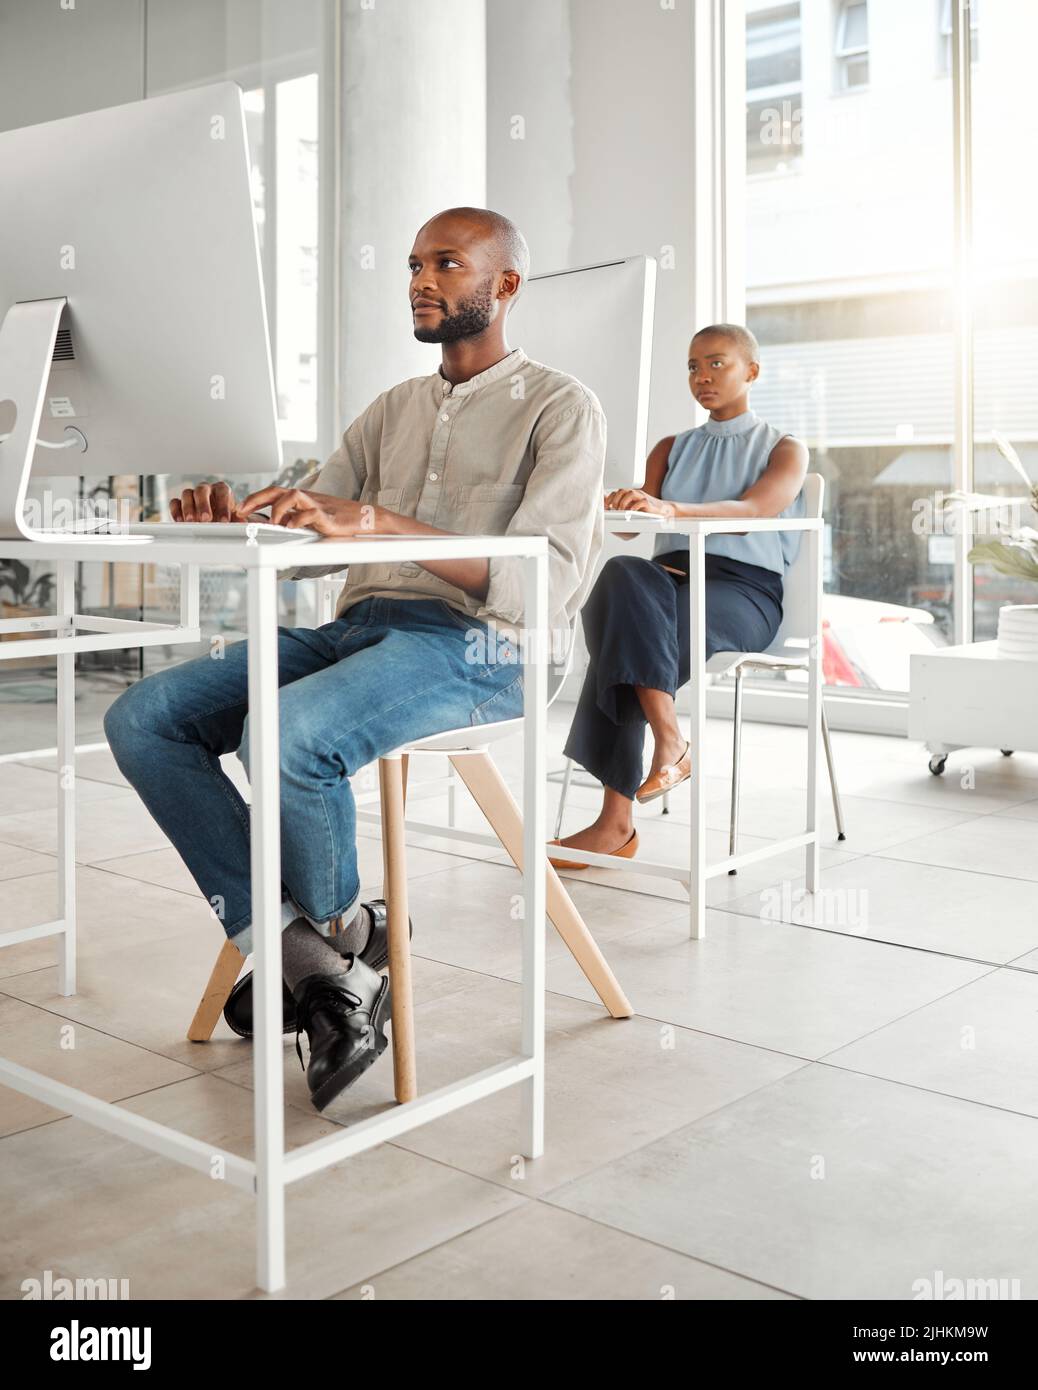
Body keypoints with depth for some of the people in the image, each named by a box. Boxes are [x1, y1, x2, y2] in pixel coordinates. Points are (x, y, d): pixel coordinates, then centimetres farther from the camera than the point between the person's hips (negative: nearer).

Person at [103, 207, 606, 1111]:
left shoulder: (560, 410, 2)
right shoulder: (395, 409, 24)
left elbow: (546, 584, -15)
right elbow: (306, 544, 16)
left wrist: (378, 521, -26)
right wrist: (237, 521, -8)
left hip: (474, 646, -7)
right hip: (358, 626, 7)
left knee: (282, 734, -34)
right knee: (142, 720, -12)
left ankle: (342, 931, -4)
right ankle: (312, 962, -17)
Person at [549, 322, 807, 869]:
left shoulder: (784, 449, 10)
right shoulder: (672, 448, 25)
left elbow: (753, 509, -15)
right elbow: (633, 526, 8)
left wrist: (670, 508, -33)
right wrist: (620, 507, -18)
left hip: (744, 590, -4)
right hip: (671, 577, 4)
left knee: (628, 633, -33)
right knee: (625, 577, -34)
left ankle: (616, 820, -37)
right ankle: (669, 739, -42)